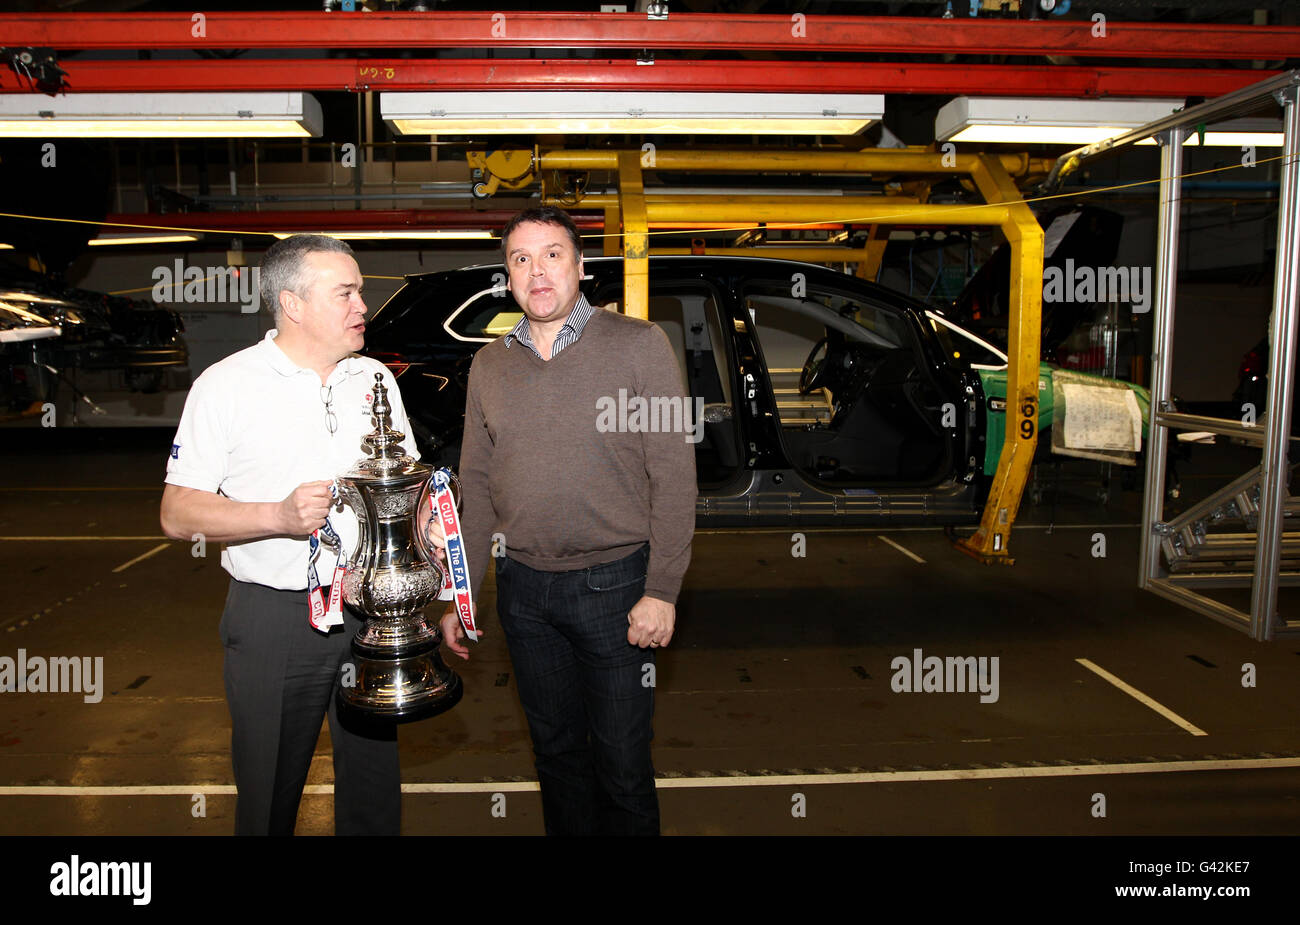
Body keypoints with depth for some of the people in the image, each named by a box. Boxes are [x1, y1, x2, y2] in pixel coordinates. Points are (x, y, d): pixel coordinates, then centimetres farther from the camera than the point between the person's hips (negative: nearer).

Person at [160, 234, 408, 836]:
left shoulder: (376, 379, 7)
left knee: (374, 788, 14)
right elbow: (177, 514, -8)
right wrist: (280, 516, -22)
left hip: (371, 612, 4)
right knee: (270, 793, 11)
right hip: (274, 621, -3)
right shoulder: (226, 385, -5)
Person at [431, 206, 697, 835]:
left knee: (622, 761, 7)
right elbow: (476, 486, 11)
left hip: (614, 582, -3)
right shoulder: (490, 365, 7)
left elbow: (673, 475, -9)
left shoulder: (639, 345, -5)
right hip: (523, 588, 4)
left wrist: (662, 591, -14)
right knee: (555, 749, 17)